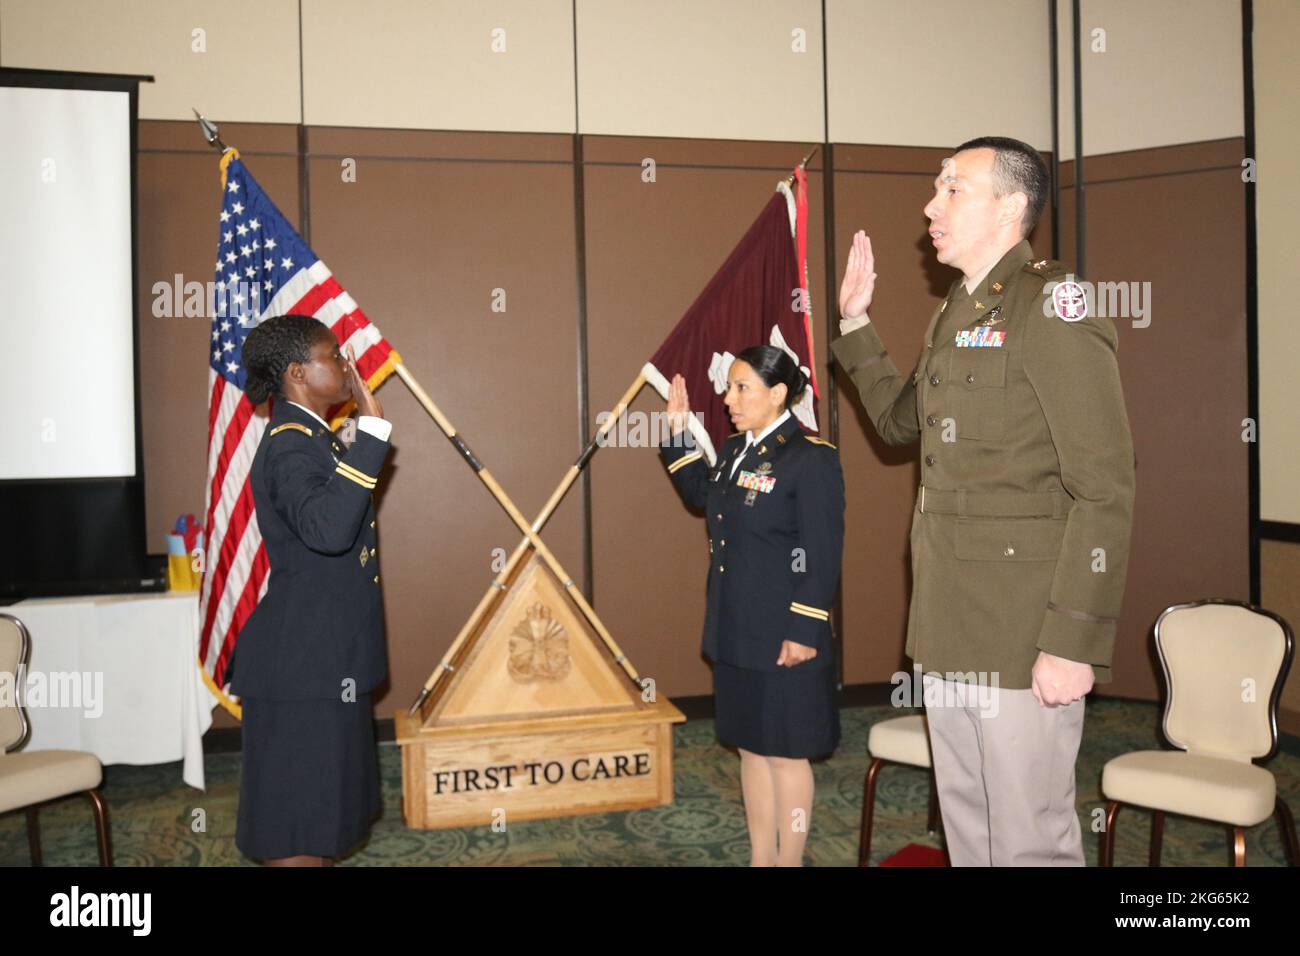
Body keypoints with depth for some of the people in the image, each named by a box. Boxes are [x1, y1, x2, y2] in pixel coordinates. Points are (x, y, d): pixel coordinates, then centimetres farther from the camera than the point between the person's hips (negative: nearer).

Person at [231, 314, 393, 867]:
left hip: (325, 655, 10)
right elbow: (327, 527, -40)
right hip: (300, 662, -10)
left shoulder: (310, 438, 14)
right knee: (296, 813, -1)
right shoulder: (290, 447, -19)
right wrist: (371, 429, -37)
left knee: (323, 800, 19)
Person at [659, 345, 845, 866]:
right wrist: (678, 433, 19)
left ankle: (789, 861, 20)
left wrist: (805, 631, -19)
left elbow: (822, 555, -17)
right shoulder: (734, 450, 9)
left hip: (784, 638, -8)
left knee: (784, 754, 5)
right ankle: (760, 858, 30)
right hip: (735, 633, 8)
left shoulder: (811, 457, -15)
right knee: (750, 747, 17)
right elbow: (700, 495, 29)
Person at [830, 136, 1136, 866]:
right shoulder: (957, 315, 13)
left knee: (1030, 840, 3)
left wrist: (1075, 643, -20)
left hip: (1024, 635, -8)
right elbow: (900, 421, 27)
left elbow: (1104, 489, -17)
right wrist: (856, 323, 16)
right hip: (947, 628, 8)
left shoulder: (1050, 306, -12)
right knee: (967, 829, 18)